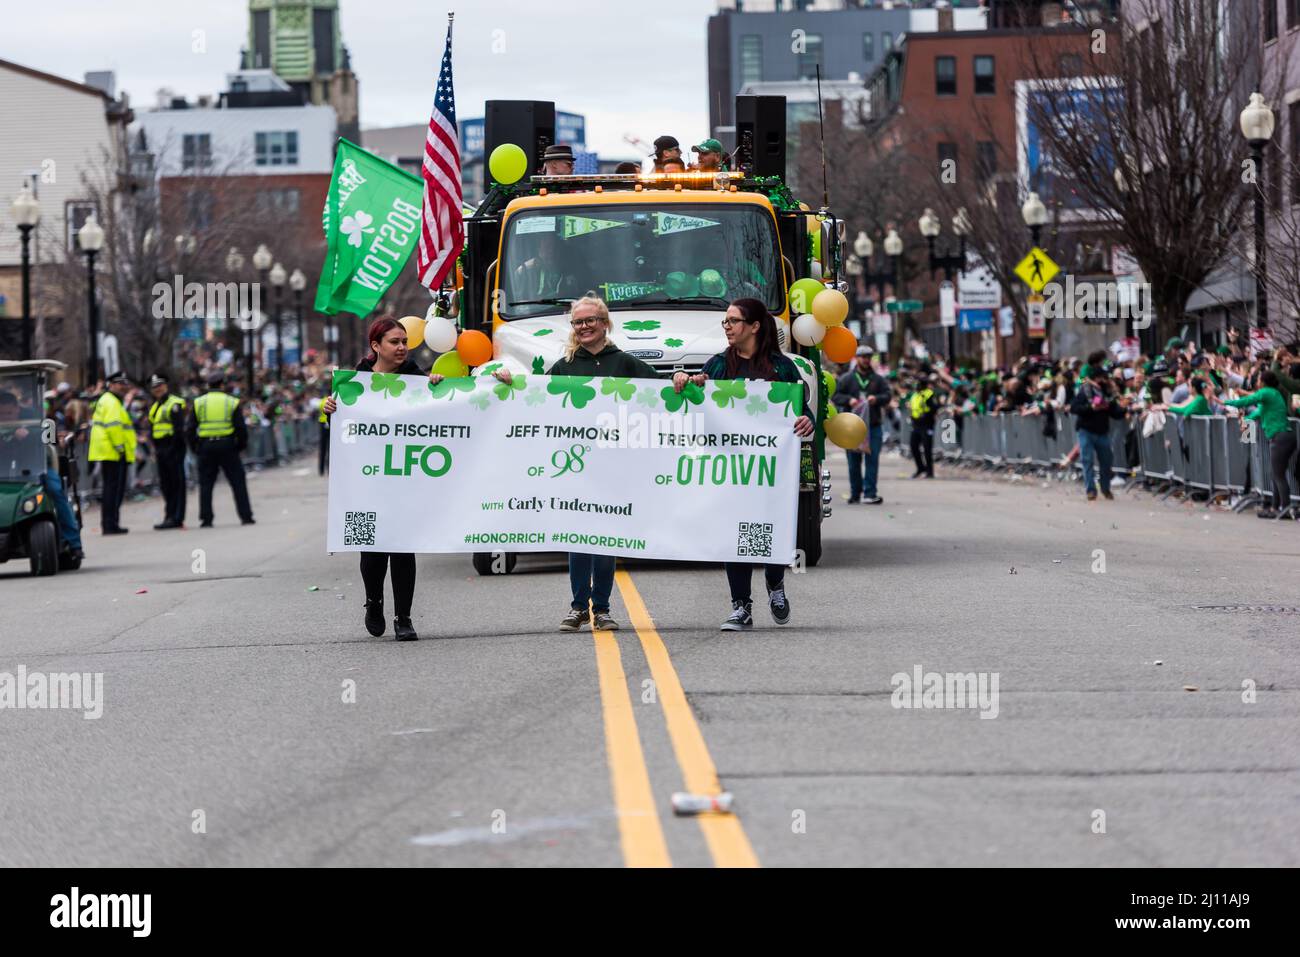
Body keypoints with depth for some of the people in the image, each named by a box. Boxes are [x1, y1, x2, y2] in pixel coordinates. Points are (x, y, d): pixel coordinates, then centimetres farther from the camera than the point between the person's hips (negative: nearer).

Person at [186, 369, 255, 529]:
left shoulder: (198, 403, 4)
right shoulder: (232, 402, 1)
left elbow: (190, 429, 1)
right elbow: (241, 428, -3)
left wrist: (195, 447, 10)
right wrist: (241, 445, 11)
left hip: (205, 446, 1)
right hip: (227, 446, -1)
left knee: (206, 483, 6)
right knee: (238, 482, 6)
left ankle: (206, 519, 1)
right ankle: (245, 516, 4)